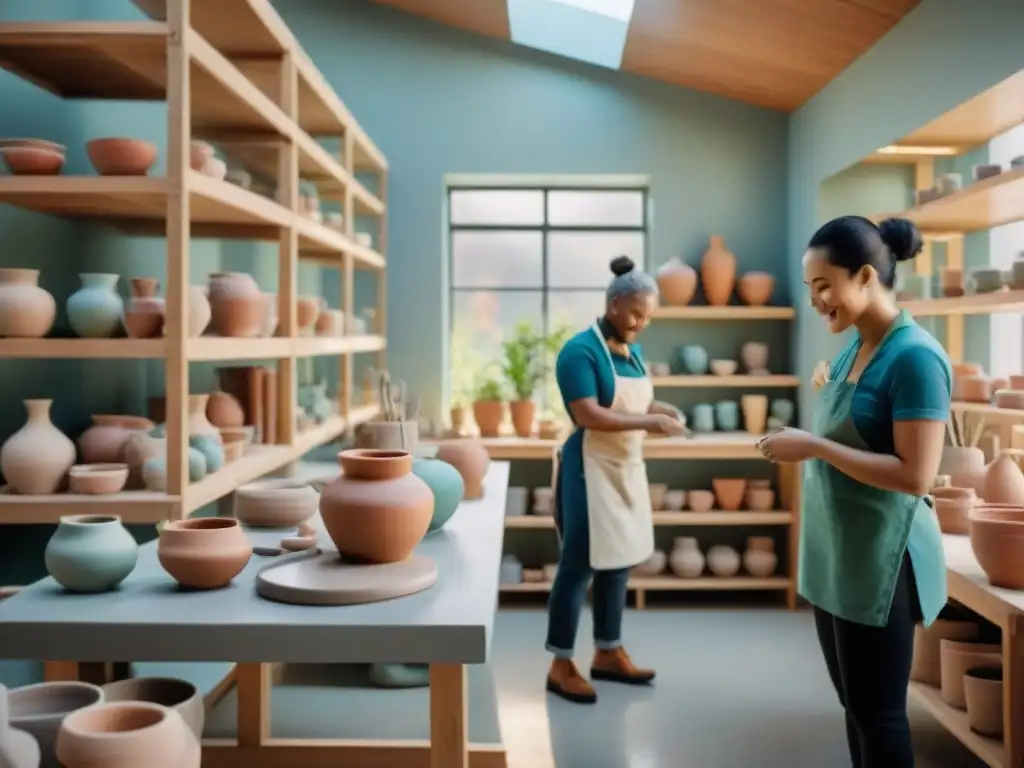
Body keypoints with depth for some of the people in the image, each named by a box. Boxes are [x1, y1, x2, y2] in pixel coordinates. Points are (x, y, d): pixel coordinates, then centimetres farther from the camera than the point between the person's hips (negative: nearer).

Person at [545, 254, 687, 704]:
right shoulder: (580, 351, -15)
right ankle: (561, 666, 9)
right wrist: (648, 423, -25)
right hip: (590, 471, -8)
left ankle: (608, 654, 26)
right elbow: (588, 416, -23)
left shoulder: (631, 351, 10)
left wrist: (659, 410, 0)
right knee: (579, 567, -2)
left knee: (618, 563, 14)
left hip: (628, 469, 8)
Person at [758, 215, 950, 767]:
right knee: (853, 704, 18)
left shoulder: (915, 357, -18)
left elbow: (915, 475, -23)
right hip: (835, 552, 8)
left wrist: (816, 447, -22)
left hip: (879, 559, -8)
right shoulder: (853, 348, 8)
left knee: (878, 712, 5)